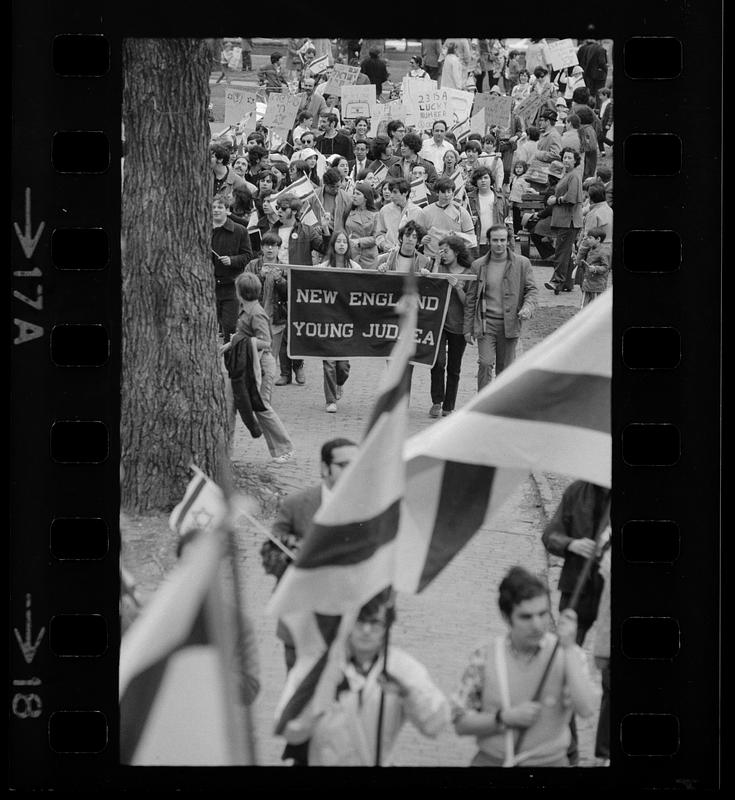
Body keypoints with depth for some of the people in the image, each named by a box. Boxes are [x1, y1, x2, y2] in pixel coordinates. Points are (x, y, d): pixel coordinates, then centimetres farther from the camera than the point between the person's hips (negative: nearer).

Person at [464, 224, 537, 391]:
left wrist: (528, 307, -16)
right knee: (485, 363, -14)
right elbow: (471, 298, 8)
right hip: (485, 322, 0)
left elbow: (531, 289, 6)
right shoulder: (478, 266, 4)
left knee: (505, 367, 8)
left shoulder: (522, 263, 2)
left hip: (510, 323, 0)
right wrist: (468, 328, 6)